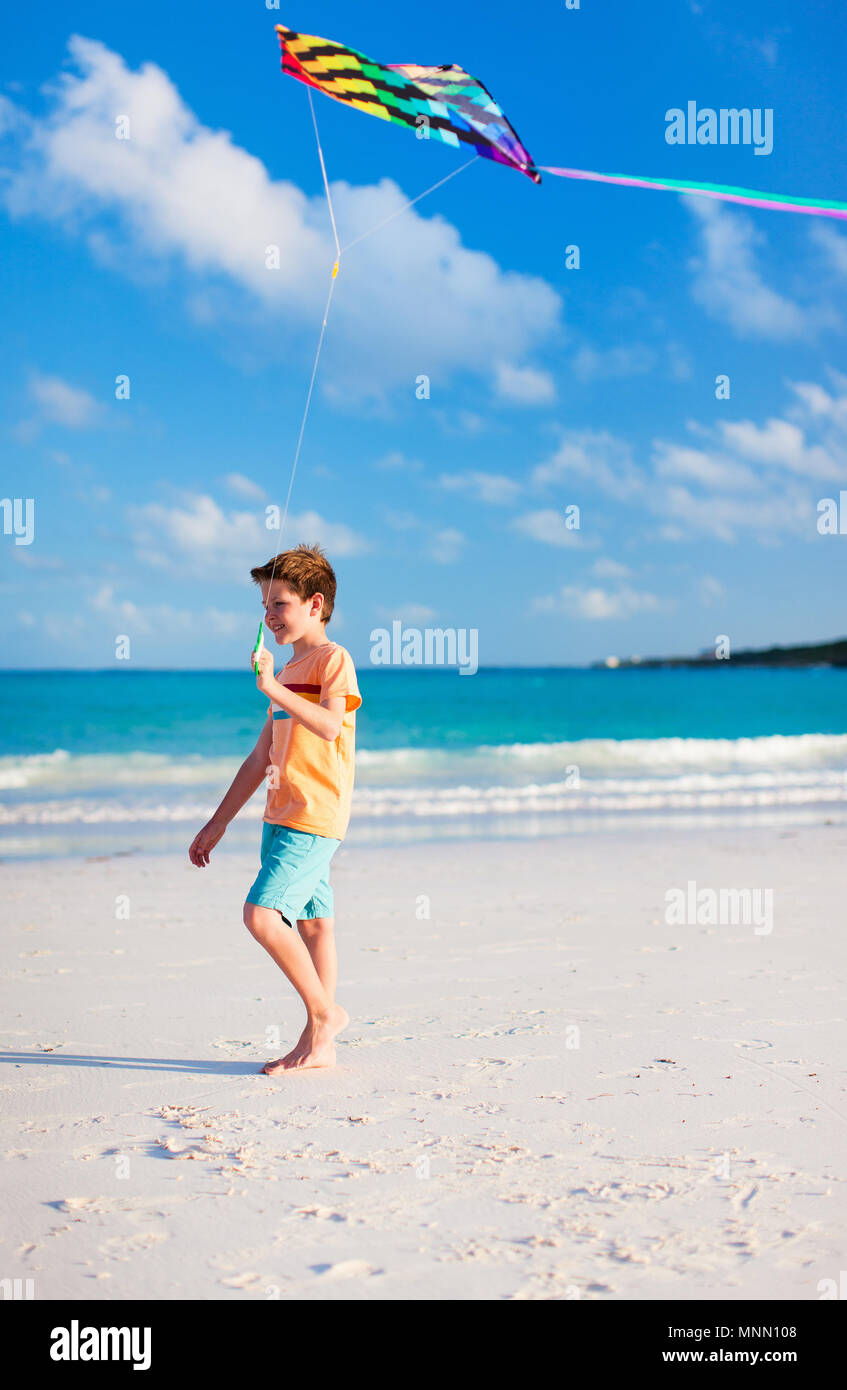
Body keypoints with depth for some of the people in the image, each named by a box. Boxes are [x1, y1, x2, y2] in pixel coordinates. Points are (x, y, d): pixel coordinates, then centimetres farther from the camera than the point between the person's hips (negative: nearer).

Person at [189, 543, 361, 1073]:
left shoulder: (332, 658, -6)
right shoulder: (289, 672, 21)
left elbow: (329, 725, -25)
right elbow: (261, 758, 22)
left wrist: (273, 688, -28)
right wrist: (217, 825, 21)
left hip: (315, 817, -9)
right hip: (282, 816, 9)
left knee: (263, 914, -17)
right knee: (313, 923, 8)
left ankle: (326, 1011, -4)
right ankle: (319, 1043, 11)